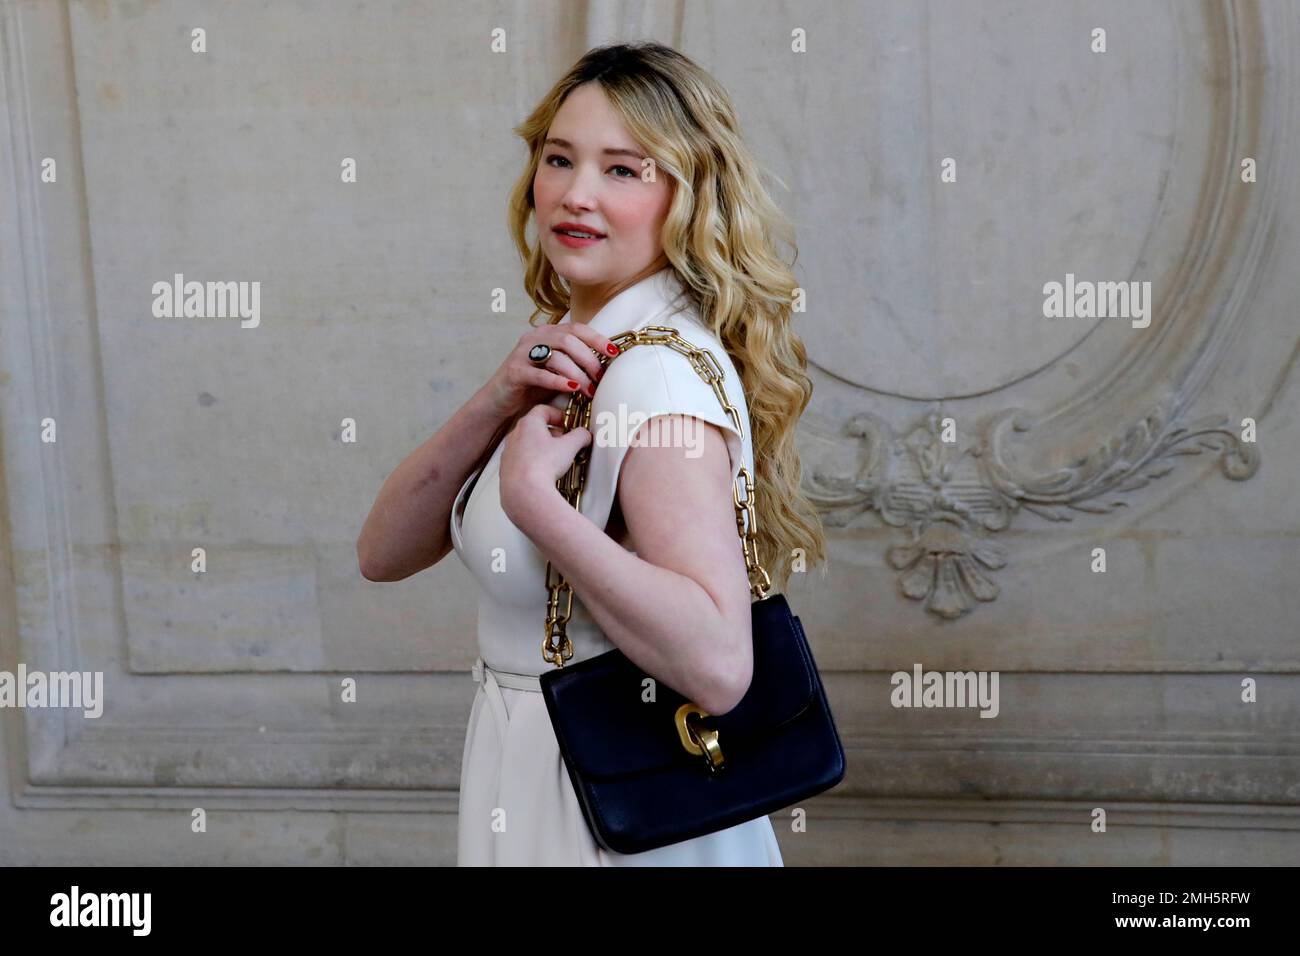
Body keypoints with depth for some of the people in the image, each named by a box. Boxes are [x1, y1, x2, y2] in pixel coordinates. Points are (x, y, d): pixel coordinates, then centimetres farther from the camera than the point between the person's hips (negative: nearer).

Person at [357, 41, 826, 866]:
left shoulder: (660, 372, -22)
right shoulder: (563, 353, 4)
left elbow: (717, 662, -35)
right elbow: (384, 554, -2)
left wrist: (533, 500, -30)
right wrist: (496, 404, -16)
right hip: (521, 767, 8)